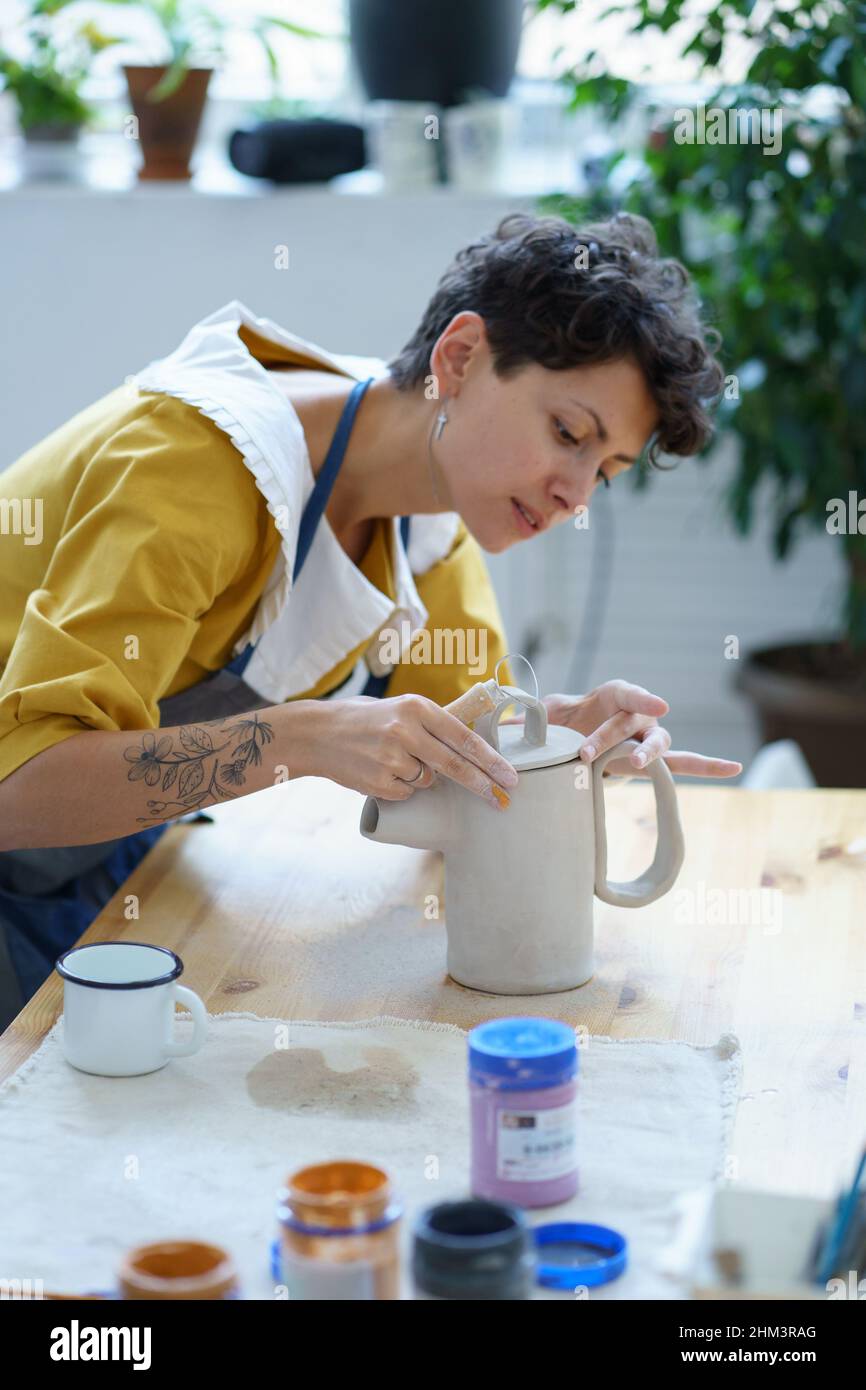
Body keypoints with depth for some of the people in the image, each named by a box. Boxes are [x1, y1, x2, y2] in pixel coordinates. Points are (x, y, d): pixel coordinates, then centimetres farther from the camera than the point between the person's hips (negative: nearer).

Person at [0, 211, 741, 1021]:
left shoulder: (434, 474, -6)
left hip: (121, 864, 7)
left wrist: (572, 727, -18)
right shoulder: (205, 466, -30)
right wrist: (298, 741, -46)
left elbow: (456, 722, 3)